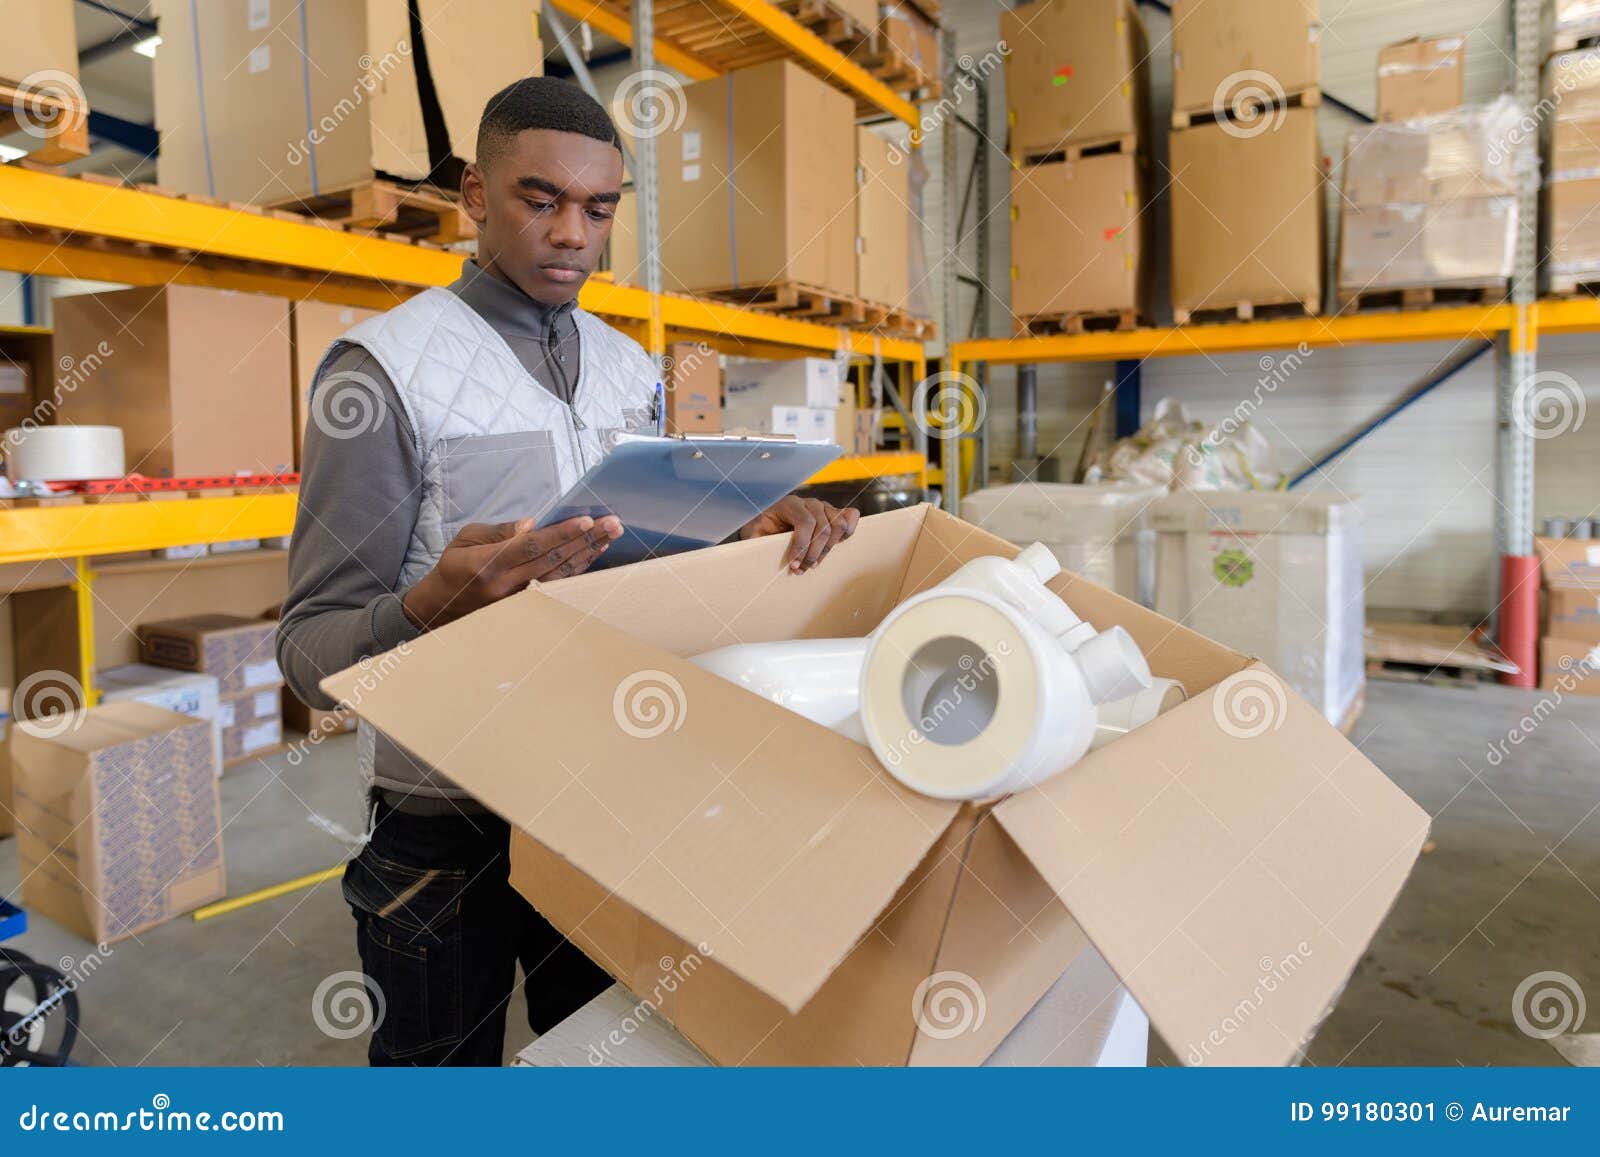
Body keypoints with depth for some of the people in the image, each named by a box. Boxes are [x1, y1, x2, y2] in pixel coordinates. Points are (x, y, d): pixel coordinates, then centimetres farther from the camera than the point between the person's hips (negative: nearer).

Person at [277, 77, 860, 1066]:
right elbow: (312, 648, -15)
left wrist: (760, 531, -12)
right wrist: (433, 609, -37)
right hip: (449, 822, -4)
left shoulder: (632, 370, 5)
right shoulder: (385, 368, -12)